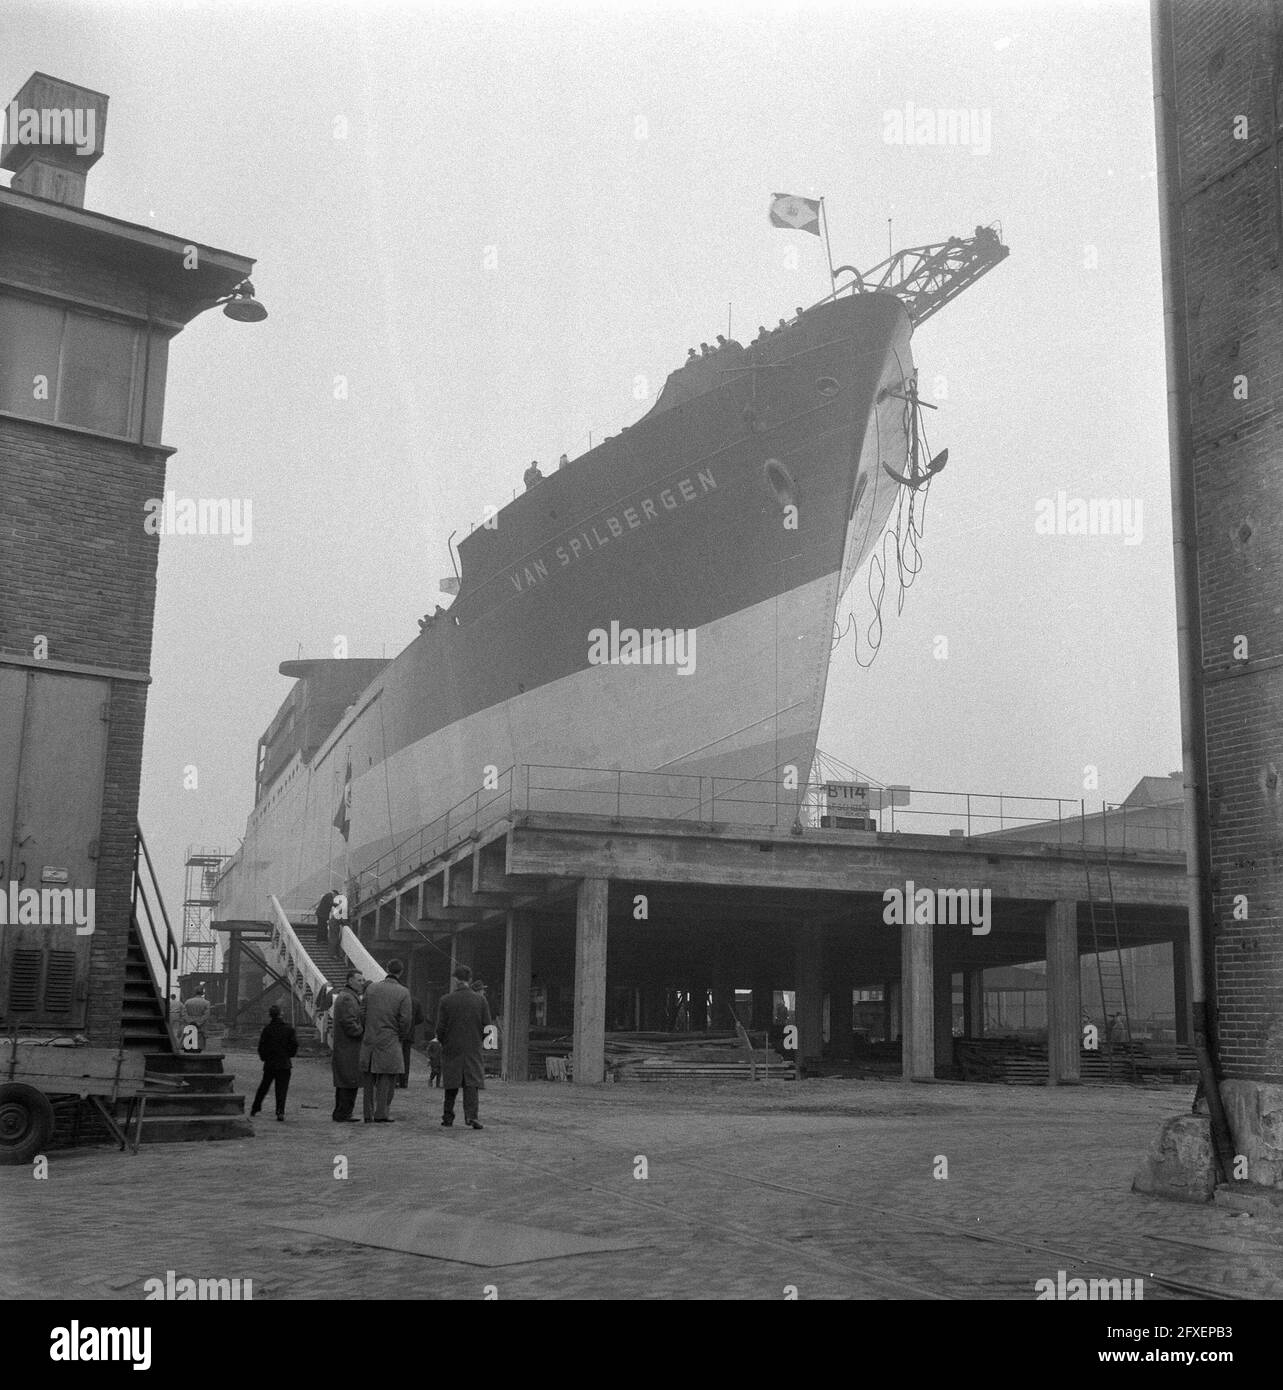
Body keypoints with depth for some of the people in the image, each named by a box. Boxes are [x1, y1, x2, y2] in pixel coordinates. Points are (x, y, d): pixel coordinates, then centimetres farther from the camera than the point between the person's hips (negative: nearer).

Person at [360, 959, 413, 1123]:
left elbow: (363, 1012, 4)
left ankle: (368, 1114, 14)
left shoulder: (371, 988, 3)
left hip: (369, 1040, 4)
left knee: (369, 1079, 11)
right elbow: (405, 1019, -8)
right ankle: (381, 1114, 0)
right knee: (387, 1078, 3)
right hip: (389, 1040, -4)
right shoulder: (403, 992, -7)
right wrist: (401, 1036, 9)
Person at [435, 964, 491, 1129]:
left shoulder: (446, 1001, -4)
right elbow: (486, 1026, -1)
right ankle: (471, 1116, -17)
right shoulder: (480, 1000, -1)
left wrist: (442, 1042, 14)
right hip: (473, 1048, -1)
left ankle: (448, 1118, 19)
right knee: (472, 1083, -2)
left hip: (451, 1048, 1)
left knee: (451, 1085, 12)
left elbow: (440, 1027, -4)